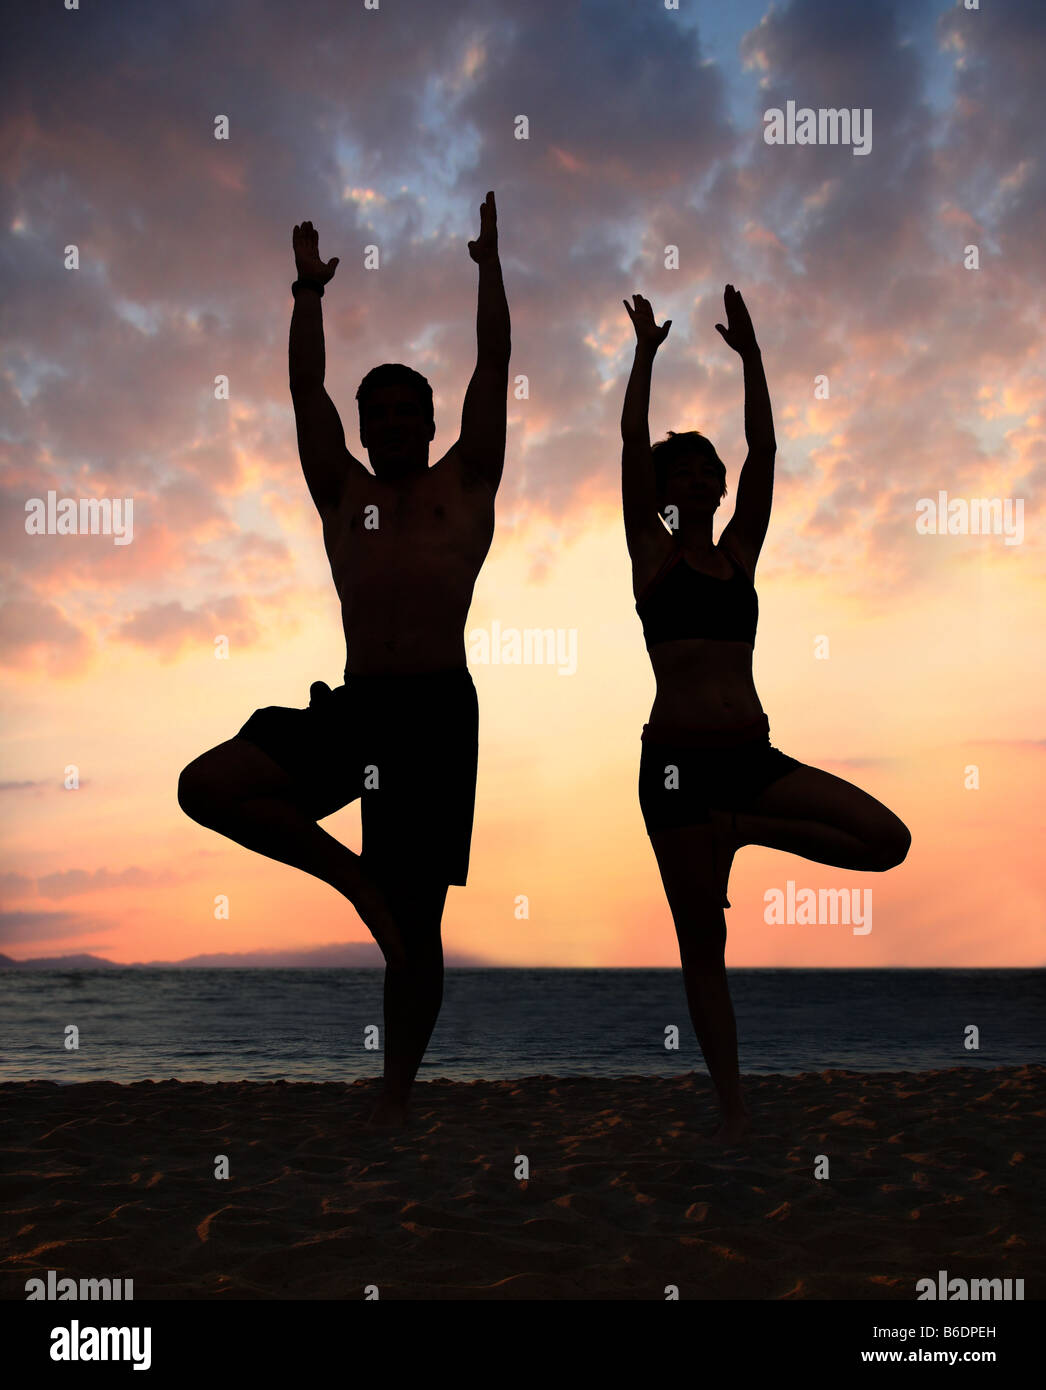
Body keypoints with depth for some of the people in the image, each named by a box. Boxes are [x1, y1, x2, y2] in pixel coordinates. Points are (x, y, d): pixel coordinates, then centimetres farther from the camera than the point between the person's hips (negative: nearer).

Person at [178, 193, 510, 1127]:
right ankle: (353, 875, 1)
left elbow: (494, 365, 11)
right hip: (350, 706, 3)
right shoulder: (342, 493, 18)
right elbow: (305, 387, 17)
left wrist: (489, 263, 13)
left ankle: (398, 1094, 16)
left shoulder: (465, 484, 12)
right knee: (206, 787, -16)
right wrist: (310, 289, 17)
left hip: (438, 711, -3)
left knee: (418, 924, 0)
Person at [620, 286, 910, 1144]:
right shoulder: (652, 554, 4)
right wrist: (647, 352, 0)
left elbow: (764, 448, 8)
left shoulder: (740, 553, 13)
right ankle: (732, 1107, 15)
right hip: (679, 760, -4)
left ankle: (745, 831, 5)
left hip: (753, 755, 4)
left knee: (888, 840, -13)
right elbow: (633, 443, -4)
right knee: (703, 945, 2)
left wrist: (749, 355, 6)